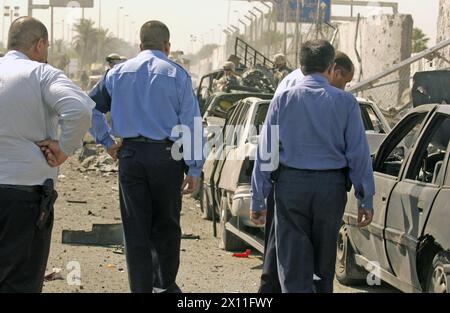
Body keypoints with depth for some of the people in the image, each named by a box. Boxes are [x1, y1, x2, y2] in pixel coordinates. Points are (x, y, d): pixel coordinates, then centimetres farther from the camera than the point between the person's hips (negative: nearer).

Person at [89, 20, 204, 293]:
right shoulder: (177, 74, -1)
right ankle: (164, 285, 19)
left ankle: (141, 287, 7)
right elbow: (192, 124, -5)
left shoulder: (119, 73, 7)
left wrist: (106, 140, 11)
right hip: (166, 155, -2)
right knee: (166, 225, 13)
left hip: (130, 156, 2)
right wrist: (194, 170, -4)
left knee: (136, 228, 6)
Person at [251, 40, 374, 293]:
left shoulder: (283, 100, 0)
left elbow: (265, 152, -1)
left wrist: (259, 199, 4)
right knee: (324, 265, 17)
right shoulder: (345, 102, -2)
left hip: (291, 186, -1)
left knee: (293, 266, 0)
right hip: (331, 187, 1)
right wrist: (366, 199, 5)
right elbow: (359, 153, -2)